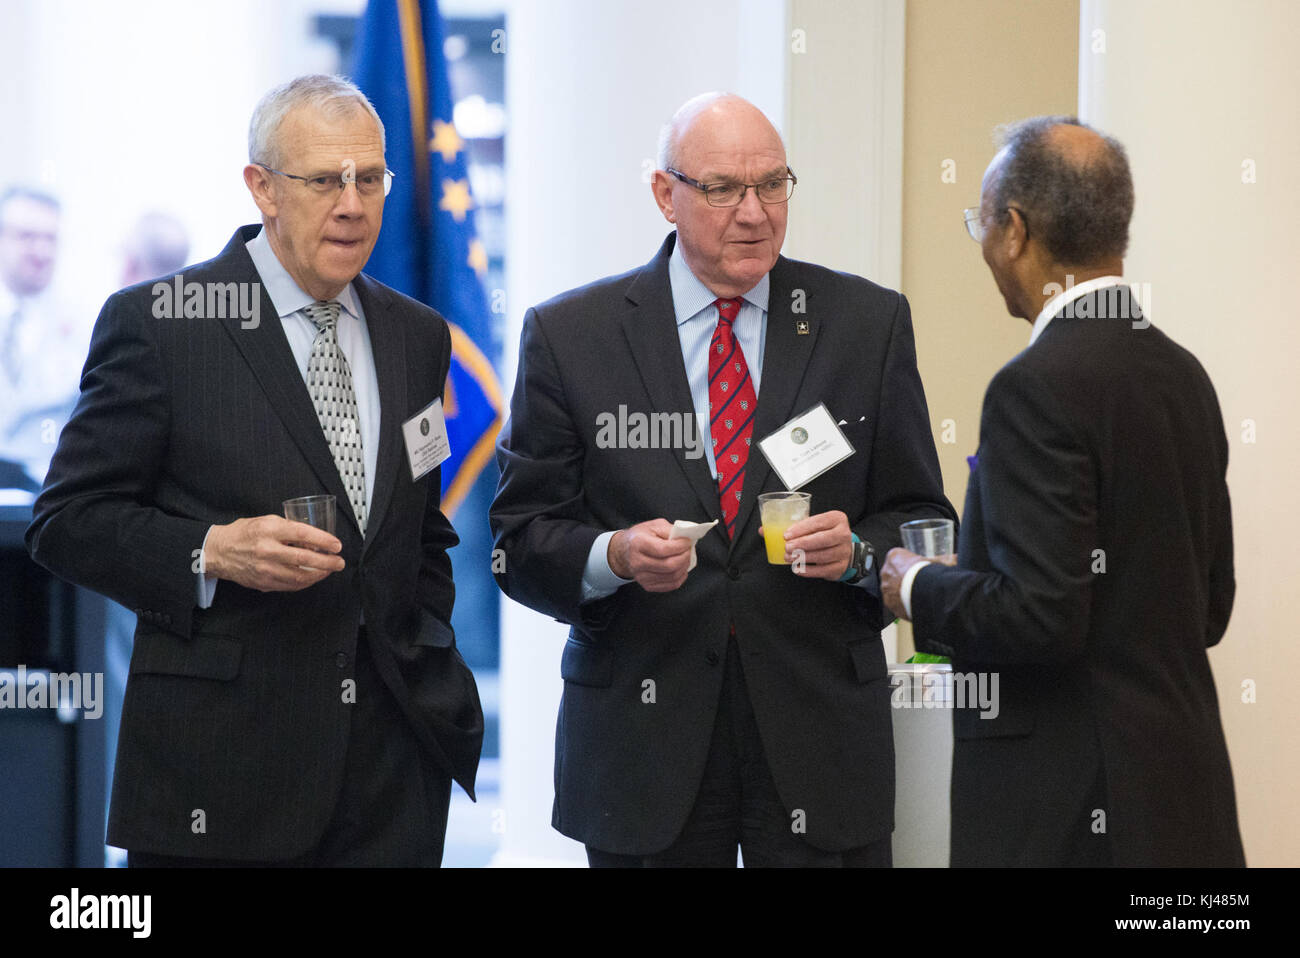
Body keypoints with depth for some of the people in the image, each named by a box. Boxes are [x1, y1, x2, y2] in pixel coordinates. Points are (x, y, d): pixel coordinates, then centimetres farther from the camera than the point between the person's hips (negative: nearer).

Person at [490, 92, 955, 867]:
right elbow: (522, 540, 1)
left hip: (820, 725, 1)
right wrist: (614, 556, -19)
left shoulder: (869, 323, 5)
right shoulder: (568, 336, 2)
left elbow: (922, 520, 7)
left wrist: (857, 553, -14)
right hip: (644, 736, -1)